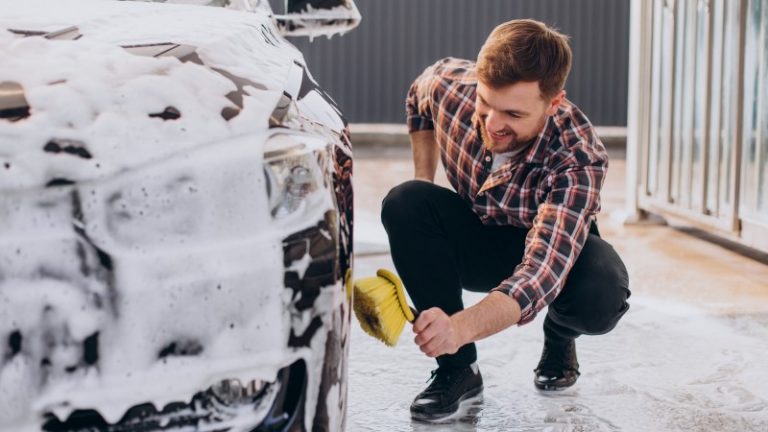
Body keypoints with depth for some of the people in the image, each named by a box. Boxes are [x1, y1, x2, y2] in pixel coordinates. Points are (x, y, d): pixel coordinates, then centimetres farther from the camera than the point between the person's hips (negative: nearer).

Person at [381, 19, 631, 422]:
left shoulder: (578, 161, -36)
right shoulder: (449, 82, -25)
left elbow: (542, 271, -48)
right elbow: (418, 99, 3)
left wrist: (460, 327, -64)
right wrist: (423, 185, -3)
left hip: (554, 245, -3)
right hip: (474, 239, 3)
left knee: (600, 296, -37)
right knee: (405, 203, -28)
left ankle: (559, 337, 4)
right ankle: (457, 369, -16)